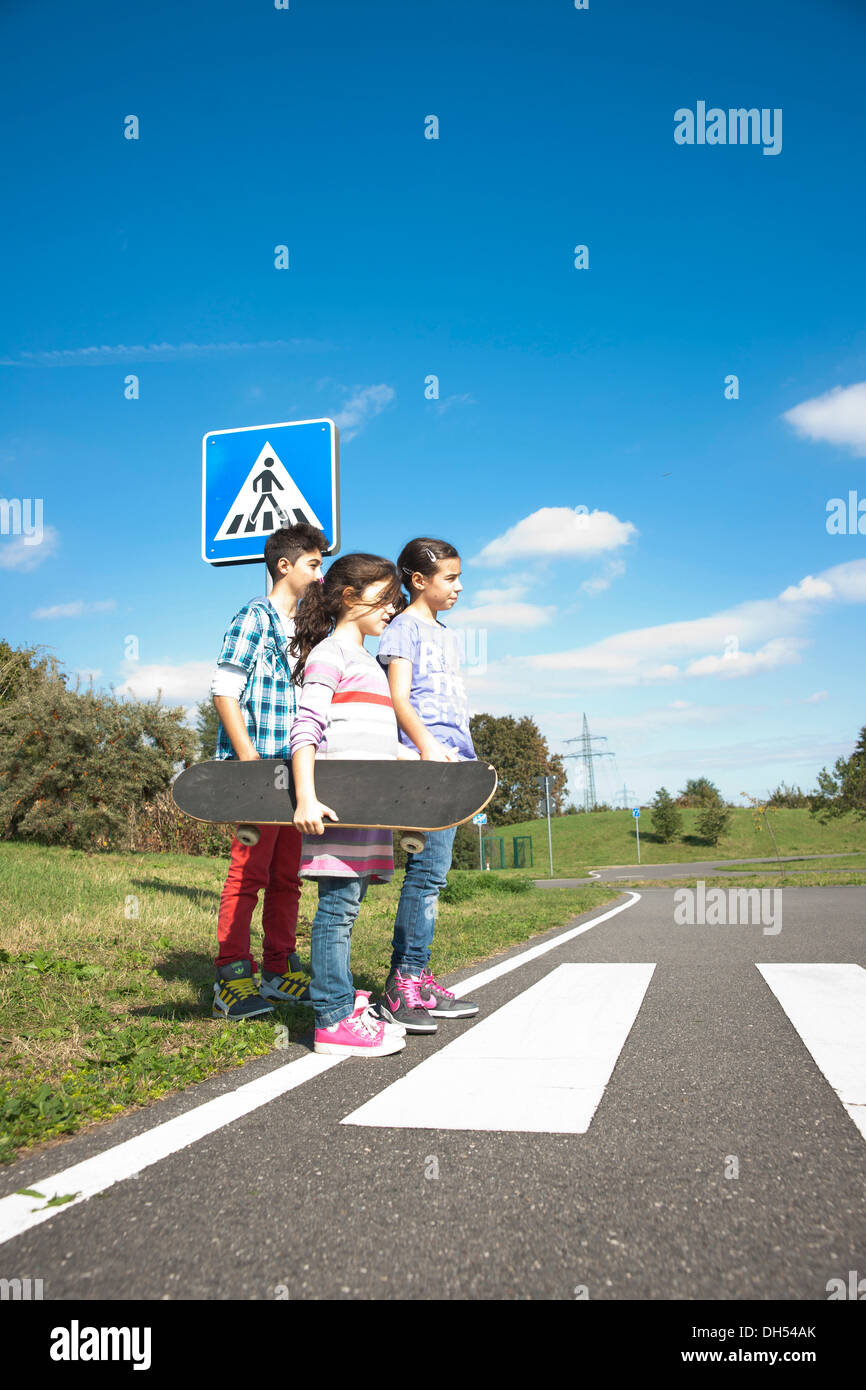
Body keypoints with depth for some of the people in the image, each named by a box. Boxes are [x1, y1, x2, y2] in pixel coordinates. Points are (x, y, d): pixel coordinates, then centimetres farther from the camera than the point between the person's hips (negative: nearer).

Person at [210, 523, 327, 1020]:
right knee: (249, 872, -7)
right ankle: (232, 980, 0)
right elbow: (224, 691, -10)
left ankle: (280, 972, 19)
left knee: (288, 876, 11)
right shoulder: (256, 616, -4)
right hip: (257, 770, -8)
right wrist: (251, 761, -17)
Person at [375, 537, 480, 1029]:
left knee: (432, 872, 7)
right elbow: (399, 697, -11)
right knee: (429, 869, -13)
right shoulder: (405, 627, 0)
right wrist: (427, 746, -25)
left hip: (453, 762, 8)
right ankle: (402, 986, -10)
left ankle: (419, 980, 12)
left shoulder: (447, 635, 25)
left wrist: (468, 759, 20)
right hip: (426, 760, -8)